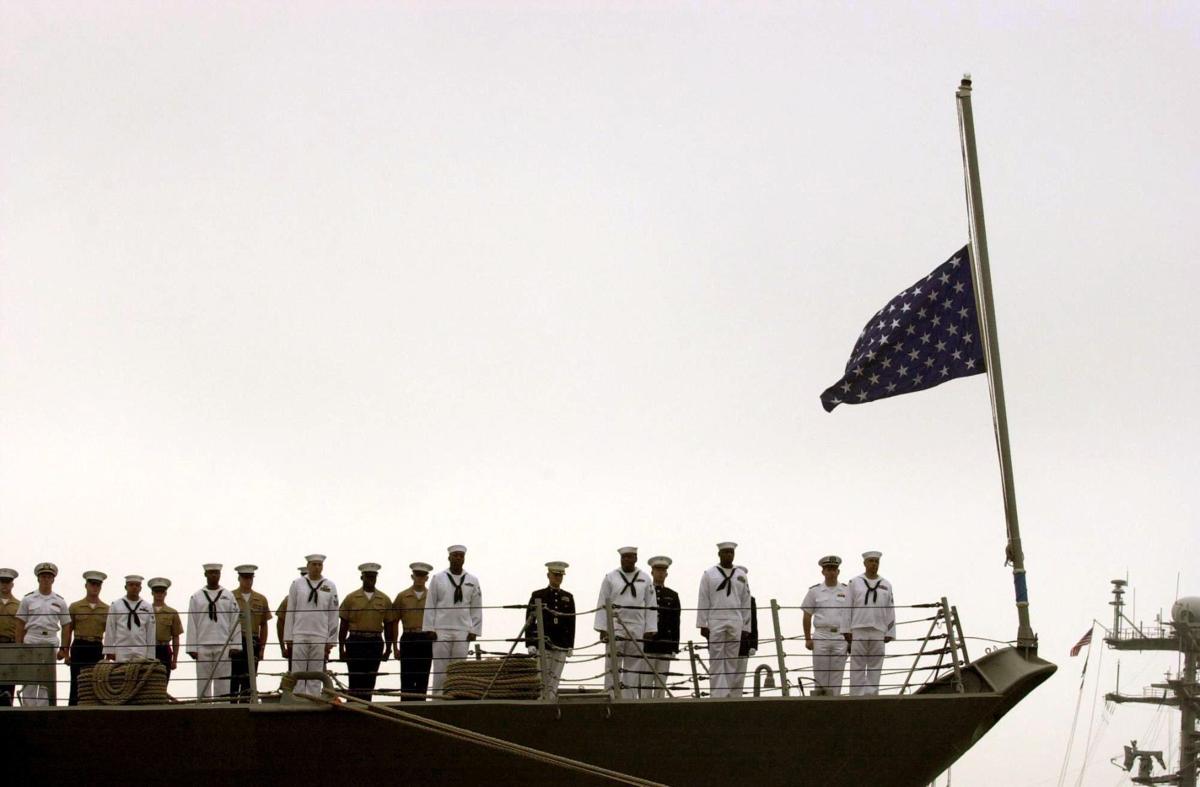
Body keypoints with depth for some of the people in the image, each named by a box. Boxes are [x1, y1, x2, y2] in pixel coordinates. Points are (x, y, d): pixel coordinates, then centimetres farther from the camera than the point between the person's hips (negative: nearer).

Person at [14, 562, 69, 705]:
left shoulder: (59, 601, 9)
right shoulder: (28, 600, 5)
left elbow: (65, 626, 11)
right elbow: (20, 625, 6)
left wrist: (64, 648, 4)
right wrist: (19, 647, 0)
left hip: (51, 644, 1)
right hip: (31, 642, -1)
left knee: (46, 683, 1)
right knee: (29, 682, -3)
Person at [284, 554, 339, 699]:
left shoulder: (330, 586, 6)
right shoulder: (297, 584, 4)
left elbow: (333, 615, 6)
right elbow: (290, 611, 5)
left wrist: (330, 641, 2)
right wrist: (288, 638, 2)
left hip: (320, 637, 1)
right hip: (299, 636, 0)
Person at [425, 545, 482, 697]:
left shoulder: (472, 581, 10)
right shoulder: (438, 578, 6)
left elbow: (476, 608, 10)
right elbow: (430, 605, 4)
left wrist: (474, 631, 2)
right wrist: (429, 629, -2)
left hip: (463, 632, 2)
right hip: (441, 630, -1)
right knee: (440, 668, -3)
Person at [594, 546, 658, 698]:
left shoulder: (645, 580, 8)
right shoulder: (611, 578, 4)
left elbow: (651, 606, 8)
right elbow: (602, 604, 2)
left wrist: (650, 629, 1)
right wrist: (602, 628, -4)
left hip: (637, 629, 2)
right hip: (615, 627, -2)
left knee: (634, 664, 3)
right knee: (613, 665, -5)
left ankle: (629, 700, 7)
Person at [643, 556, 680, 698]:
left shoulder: (673, 596, 12)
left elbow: (675, 624, 9)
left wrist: (675, 648, 3)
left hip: (665, 645, 2)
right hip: (647, 643, -2)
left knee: (662, 681, 1)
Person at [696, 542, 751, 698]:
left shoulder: (741, 576, 13)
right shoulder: (709, 574, 6)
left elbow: (746, 603, 12)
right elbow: (703, 601, 3)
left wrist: (746, 627, 7)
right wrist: (702, 624, -4)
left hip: (736, 623, 2)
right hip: (715, 622, -2)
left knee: (732, 661, 3)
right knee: (716, 660, -6)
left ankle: (728, 695, 6)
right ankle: (717, 695, -8)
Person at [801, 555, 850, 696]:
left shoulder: (847, 591, 8)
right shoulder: (814, 591, 6)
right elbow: (807, 616, 8)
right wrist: (807, 639, 2)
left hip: (841, 638, 1)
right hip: (821, 637, -1)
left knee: (836, 676, 2)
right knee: (820, 675, -1)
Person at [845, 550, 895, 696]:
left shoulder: (886, 585, 13)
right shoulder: (855, 583, 7)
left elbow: (890, 611, 12)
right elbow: (847, 608, 5)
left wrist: (890, 633, 4)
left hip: (878, 632, 2)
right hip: (858, 631, -2)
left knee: (875, 668, 2)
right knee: (857, 668, -4)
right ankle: (856, 697, -4)